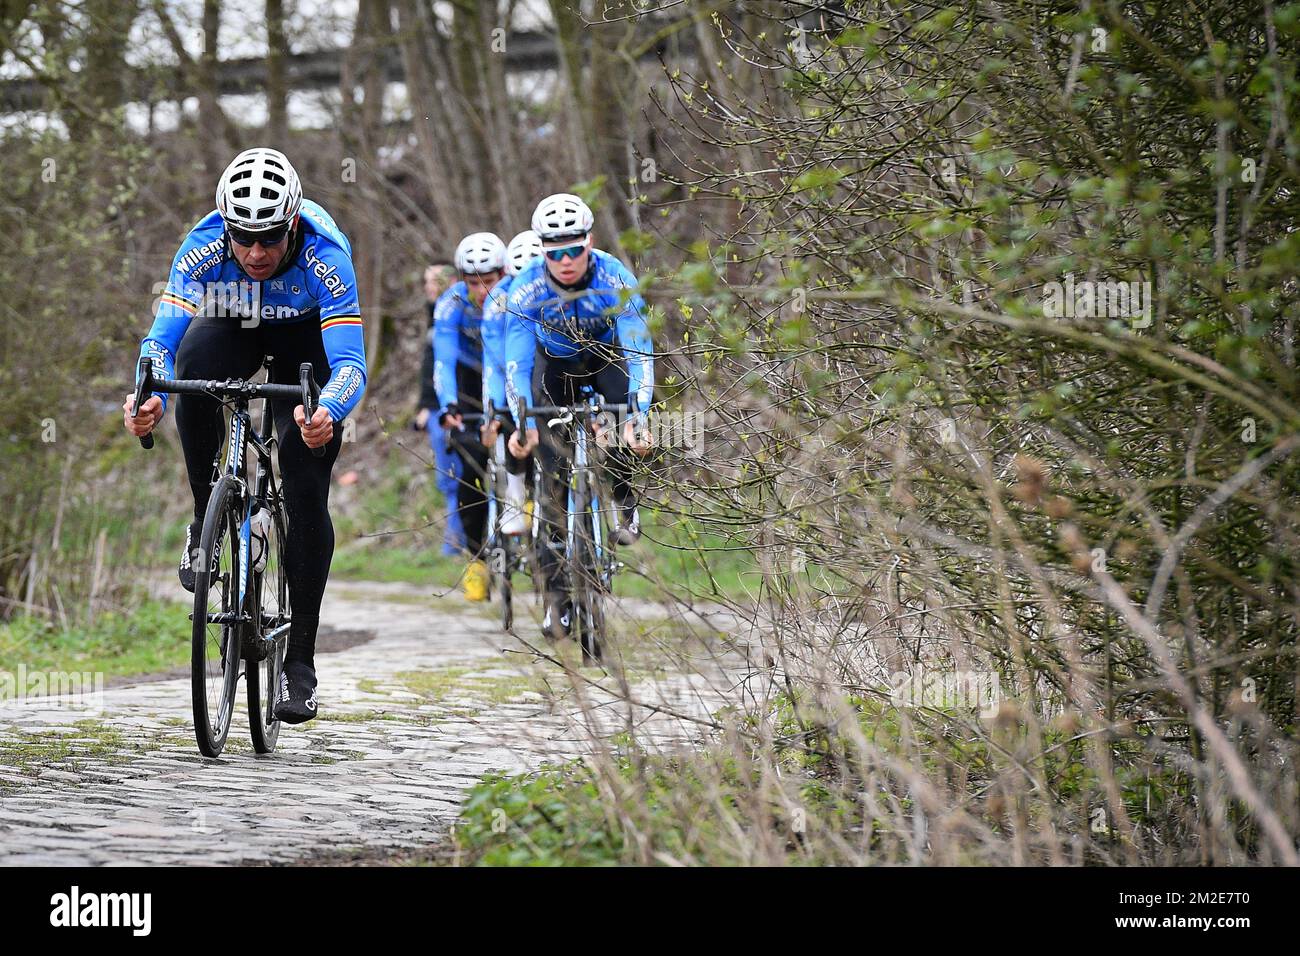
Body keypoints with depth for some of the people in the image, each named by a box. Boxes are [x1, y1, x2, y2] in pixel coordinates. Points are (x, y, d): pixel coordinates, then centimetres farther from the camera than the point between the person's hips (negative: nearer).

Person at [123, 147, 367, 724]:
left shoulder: (325, 256, -36)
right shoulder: (203, 248, -31)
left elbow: (350, 363, -41)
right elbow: (161, 337, -31)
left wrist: (328, 413, -63)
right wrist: (148, 399, -52)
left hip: (307, 336, -1)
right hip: (233, 326, 1)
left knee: (306, 494, -12)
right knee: (194, 362, -36)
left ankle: (299, 661, -3)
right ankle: (206, 517, -17)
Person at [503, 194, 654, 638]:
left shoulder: (616, 280, -32)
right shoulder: (527, 289, -29)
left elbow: (639, 350, -39)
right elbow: (517, 362, -31)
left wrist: (639, 415, -54)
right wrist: (523, 423, -47)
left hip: (606, 356, 0)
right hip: (554, 364, 0)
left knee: (626, 403, -35)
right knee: (555, 476, -10)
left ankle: (623, 499, -8)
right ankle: (556, 594, -3)